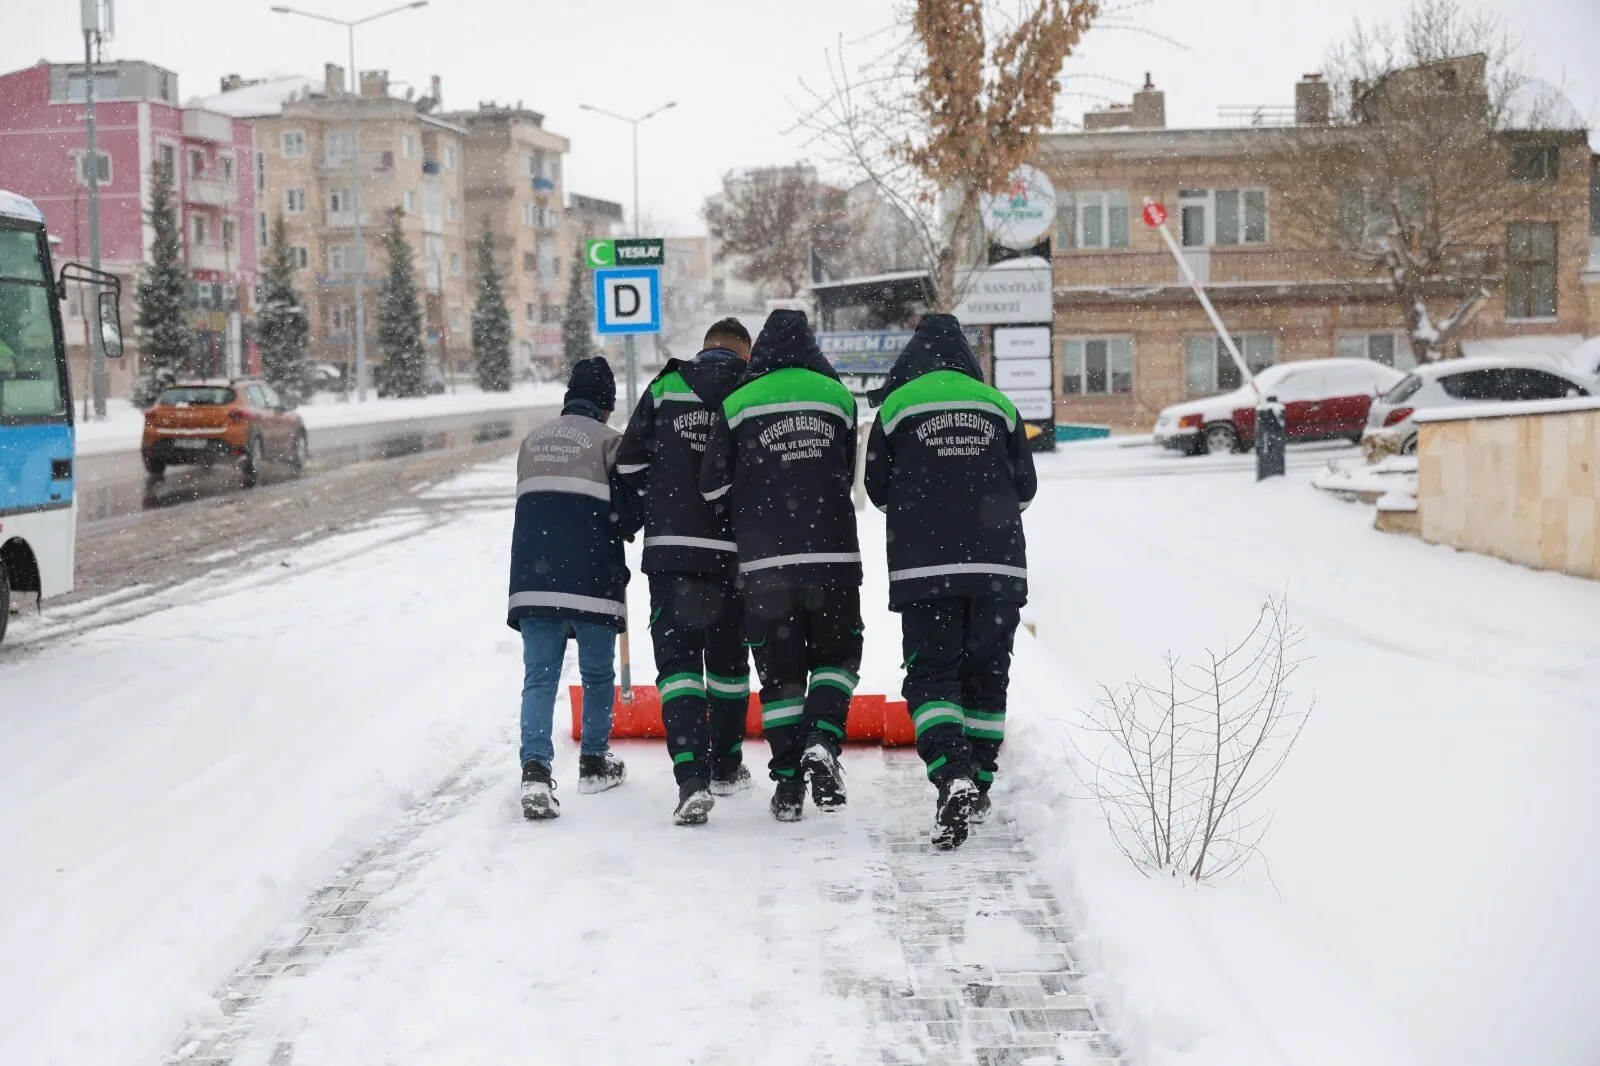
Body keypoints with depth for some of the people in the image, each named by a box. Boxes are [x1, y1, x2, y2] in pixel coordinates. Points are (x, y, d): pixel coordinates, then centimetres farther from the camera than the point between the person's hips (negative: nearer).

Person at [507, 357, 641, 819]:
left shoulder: (532, 441, 13)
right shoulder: (607, 441, -4)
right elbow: (628, 514, -6)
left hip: (534, 578, 4)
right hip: (592, 580, -4)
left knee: (539, 676, 1)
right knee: (597, 674, 14)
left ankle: (535, 770, -15)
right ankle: (594, 764, 25)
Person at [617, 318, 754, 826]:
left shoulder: (665, 387, 1)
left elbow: (629, 463, 2)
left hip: (672, 547, -1)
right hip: (734, 552, 1)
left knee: (678, 659, 0)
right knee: (728, 657, 17)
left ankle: (692, 779, -15)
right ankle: (725, 767, 30)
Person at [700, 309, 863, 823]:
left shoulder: (738, 405, 1)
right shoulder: (838, 398, 5)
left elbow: (713, 485, 3)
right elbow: (846, 476, 12)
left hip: (765, 562, 0)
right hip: (833, 554, 0)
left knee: (780, 669, 8)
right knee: (837, 654, 15)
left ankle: (788, 780, 6)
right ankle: (822, 740, -9)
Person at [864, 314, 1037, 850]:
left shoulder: (896, 407, 3)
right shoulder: (999, 406, 9)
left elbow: (878, 489, 9)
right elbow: (1024, 487, 13)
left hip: (926, 566, -3)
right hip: (998, 564, 3)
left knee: (932, 675, -1)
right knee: (987, 674, 14)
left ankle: (954, 780, -22)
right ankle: (979, 788, 21)